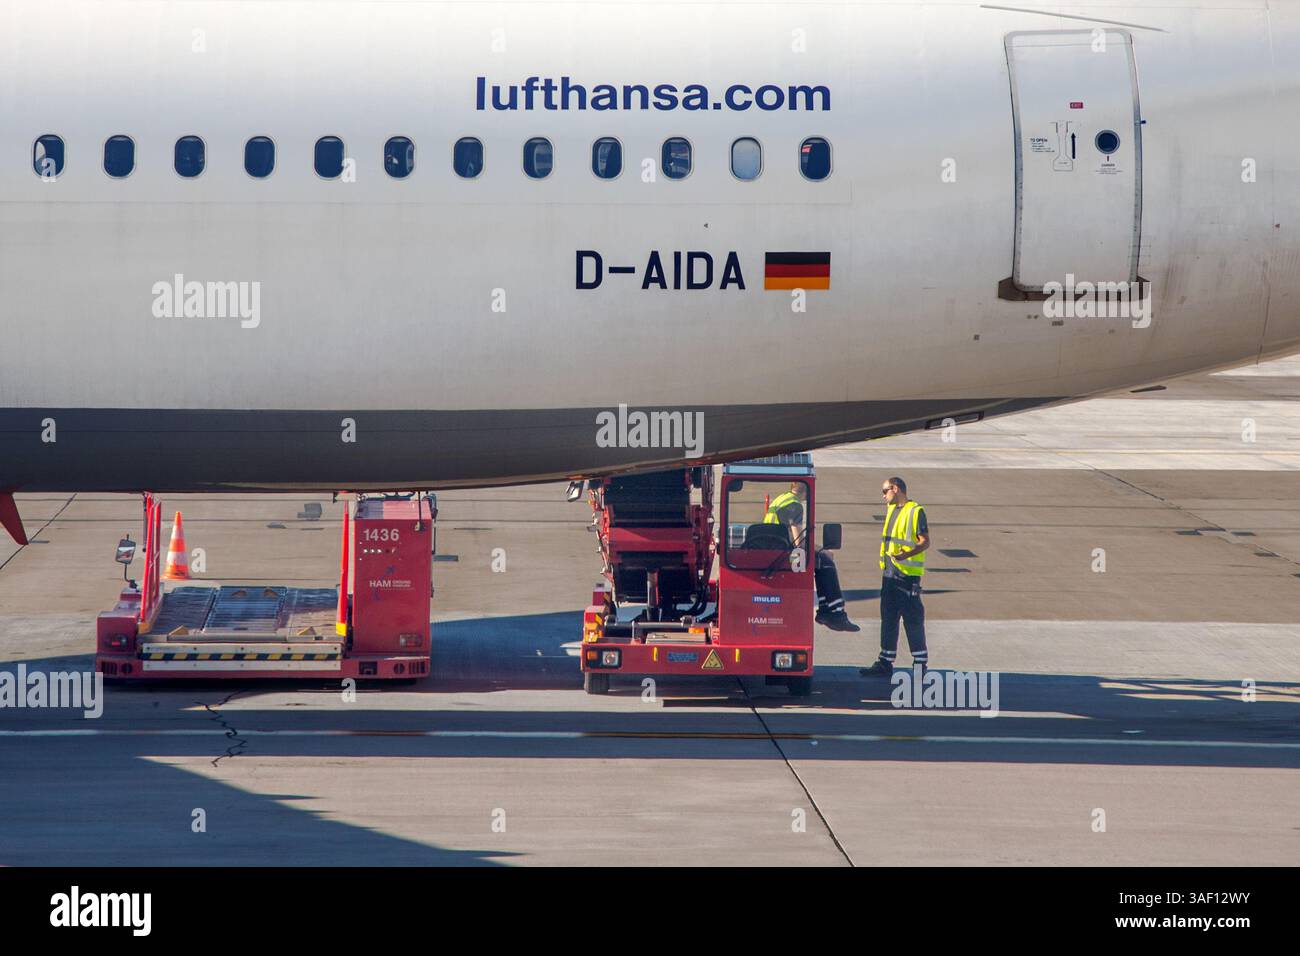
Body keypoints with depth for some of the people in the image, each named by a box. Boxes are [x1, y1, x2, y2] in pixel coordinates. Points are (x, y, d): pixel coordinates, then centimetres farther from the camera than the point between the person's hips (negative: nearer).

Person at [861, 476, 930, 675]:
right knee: (888, 619, 11)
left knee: (913, 620, -4)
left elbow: (925, 542, -14)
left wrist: (907, 554, -30)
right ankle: (885, 663, 16)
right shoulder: (891, 509, 16)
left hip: (908, 574, -8)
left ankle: (921, 665, 2)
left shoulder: (915, 511, -10)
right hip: (889, 573, 8)